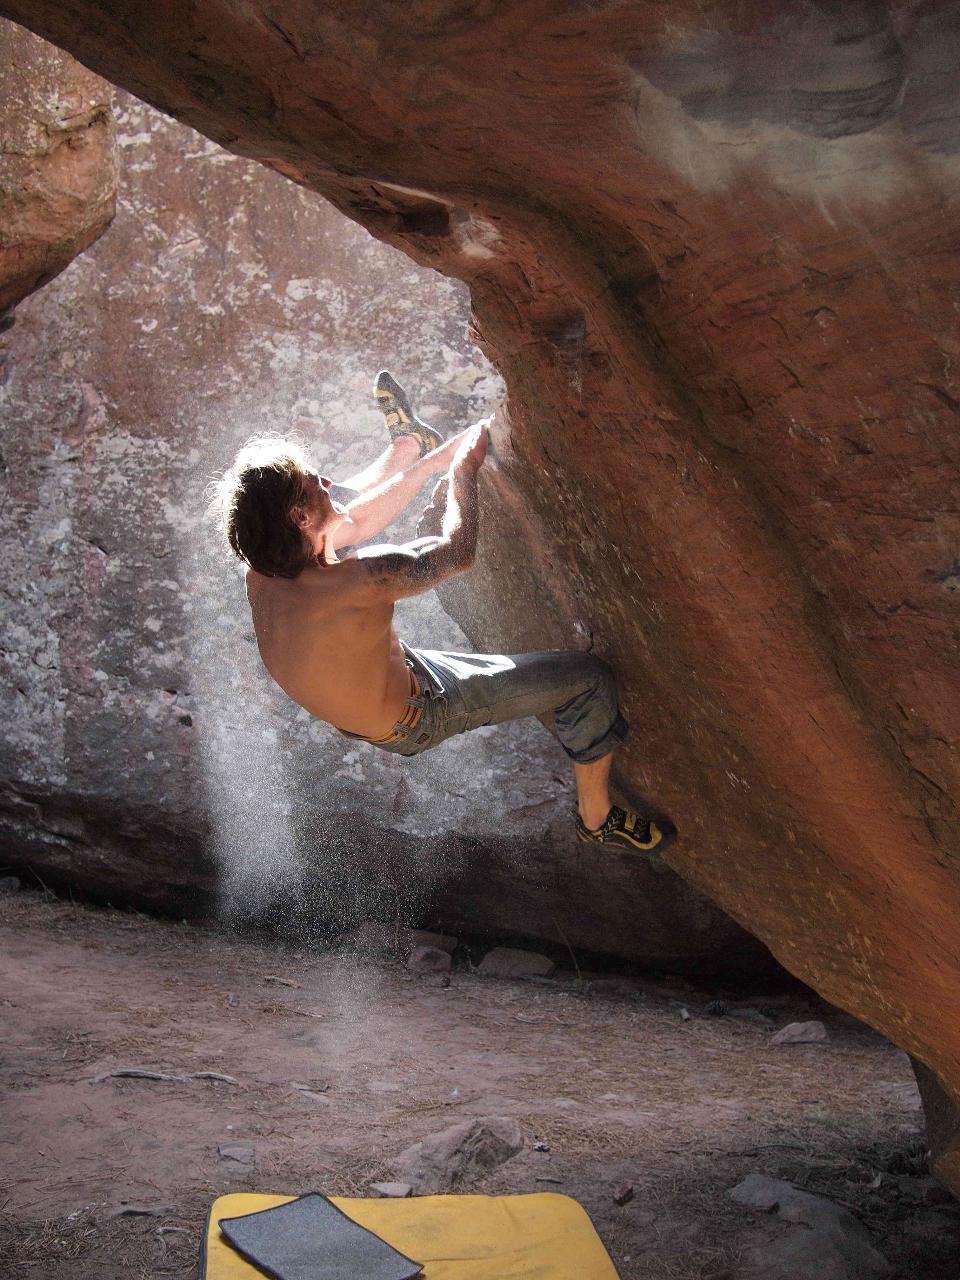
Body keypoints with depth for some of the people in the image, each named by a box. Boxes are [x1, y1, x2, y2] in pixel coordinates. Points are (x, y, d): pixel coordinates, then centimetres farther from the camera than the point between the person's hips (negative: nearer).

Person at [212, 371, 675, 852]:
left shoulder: (260, 574, -18)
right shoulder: (354, 581, -42)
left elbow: (353, 521, -2)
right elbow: (457, 550, -25)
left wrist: (431, 463, 1)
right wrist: (462, 472, -8)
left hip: (346, 712, 7)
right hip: (414, 719, -7)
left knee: (340, 514, 13)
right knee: (589, 677, -5)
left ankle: (413, 446, 40)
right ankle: (598, 817, 17)